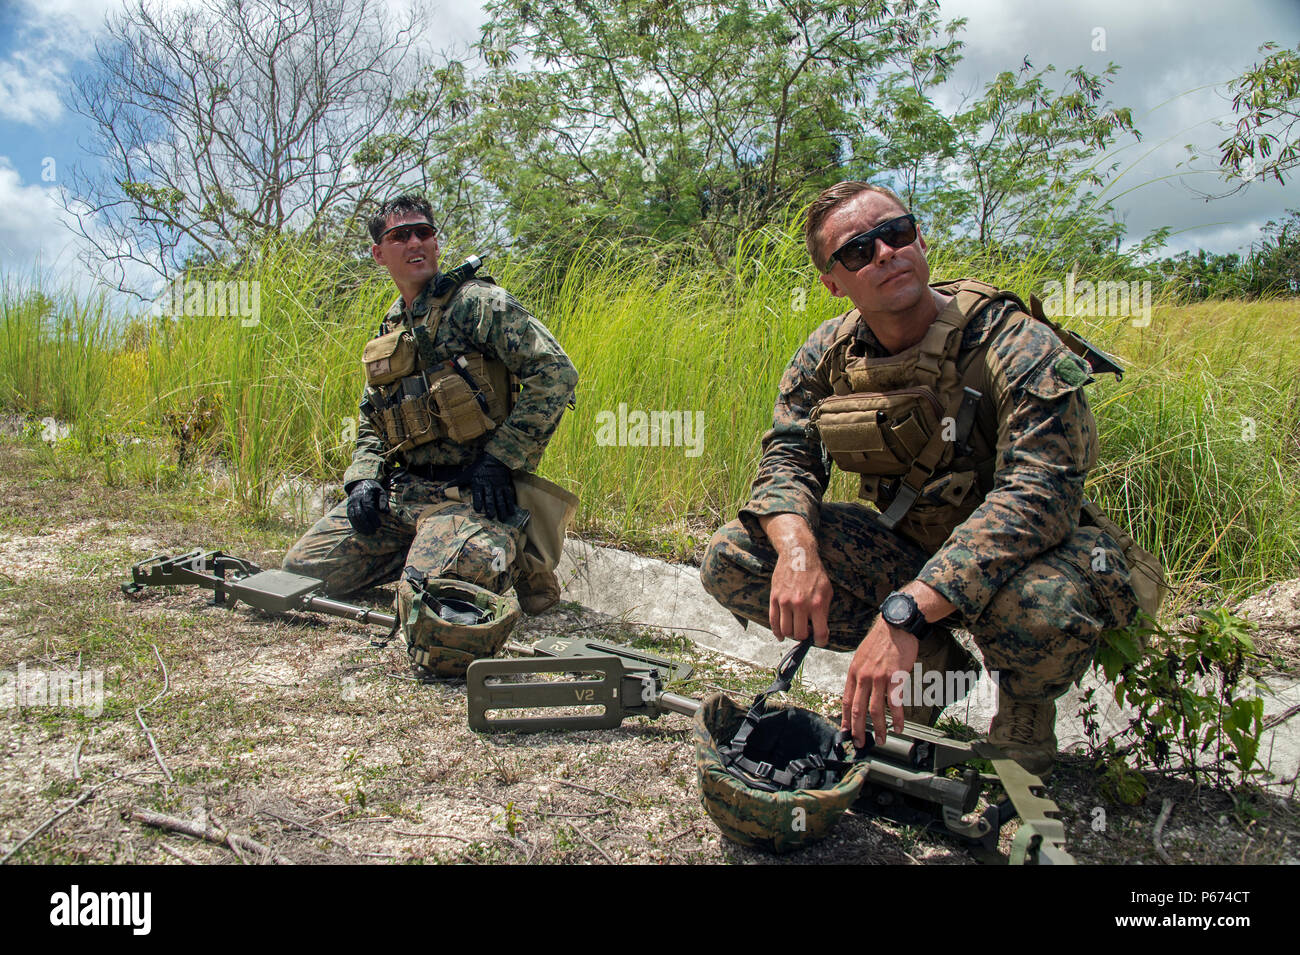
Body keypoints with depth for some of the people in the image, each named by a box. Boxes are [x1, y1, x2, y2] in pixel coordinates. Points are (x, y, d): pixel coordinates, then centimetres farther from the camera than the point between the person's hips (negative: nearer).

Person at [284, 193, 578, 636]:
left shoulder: (476, 302, -5)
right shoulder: (388, 331, 18)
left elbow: (556, 373, -16)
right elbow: (370, 422, 24)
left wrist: (499, 459, -17)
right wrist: (363, 478, 2)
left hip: (467, 495, -7)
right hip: (399, 492, 8)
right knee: (300, 572, 4)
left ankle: (504, 553, 2)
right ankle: (432, 549, 14)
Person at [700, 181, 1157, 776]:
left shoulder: (1019, 347, -23)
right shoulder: (828, 355, -5)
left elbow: (1037, 496, -32)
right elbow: (787, 456, -5)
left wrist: (903, 612, -43)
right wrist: (797, 548, -30)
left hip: (1019, 555, -5)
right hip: (910, 550, 5)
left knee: (1048, 605, -42)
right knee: (731, 559, -12)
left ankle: (1024, 713, -1)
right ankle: (931, 665, 5)